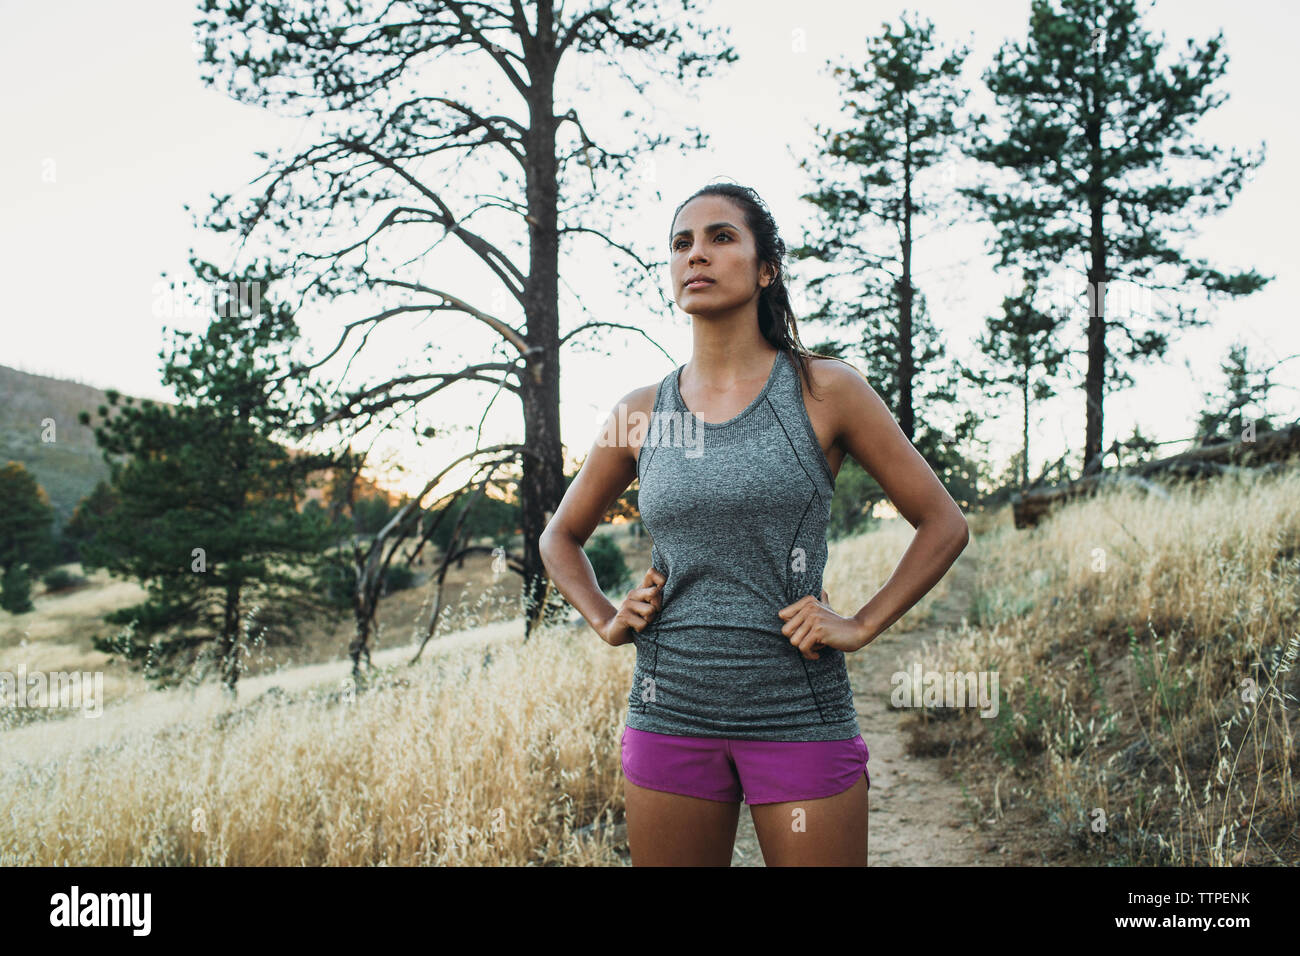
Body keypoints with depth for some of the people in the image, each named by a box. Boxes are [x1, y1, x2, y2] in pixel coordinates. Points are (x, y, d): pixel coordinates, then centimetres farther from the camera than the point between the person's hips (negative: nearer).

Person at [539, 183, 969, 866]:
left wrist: (862, 626, -6)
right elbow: (561, 537, 21)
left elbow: (943, 524, 3)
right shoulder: (641, 412, 5)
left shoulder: (823, 391, -2)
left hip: (800, 715, -2)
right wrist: (604, 621, 6)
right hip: (669, 714, 3)